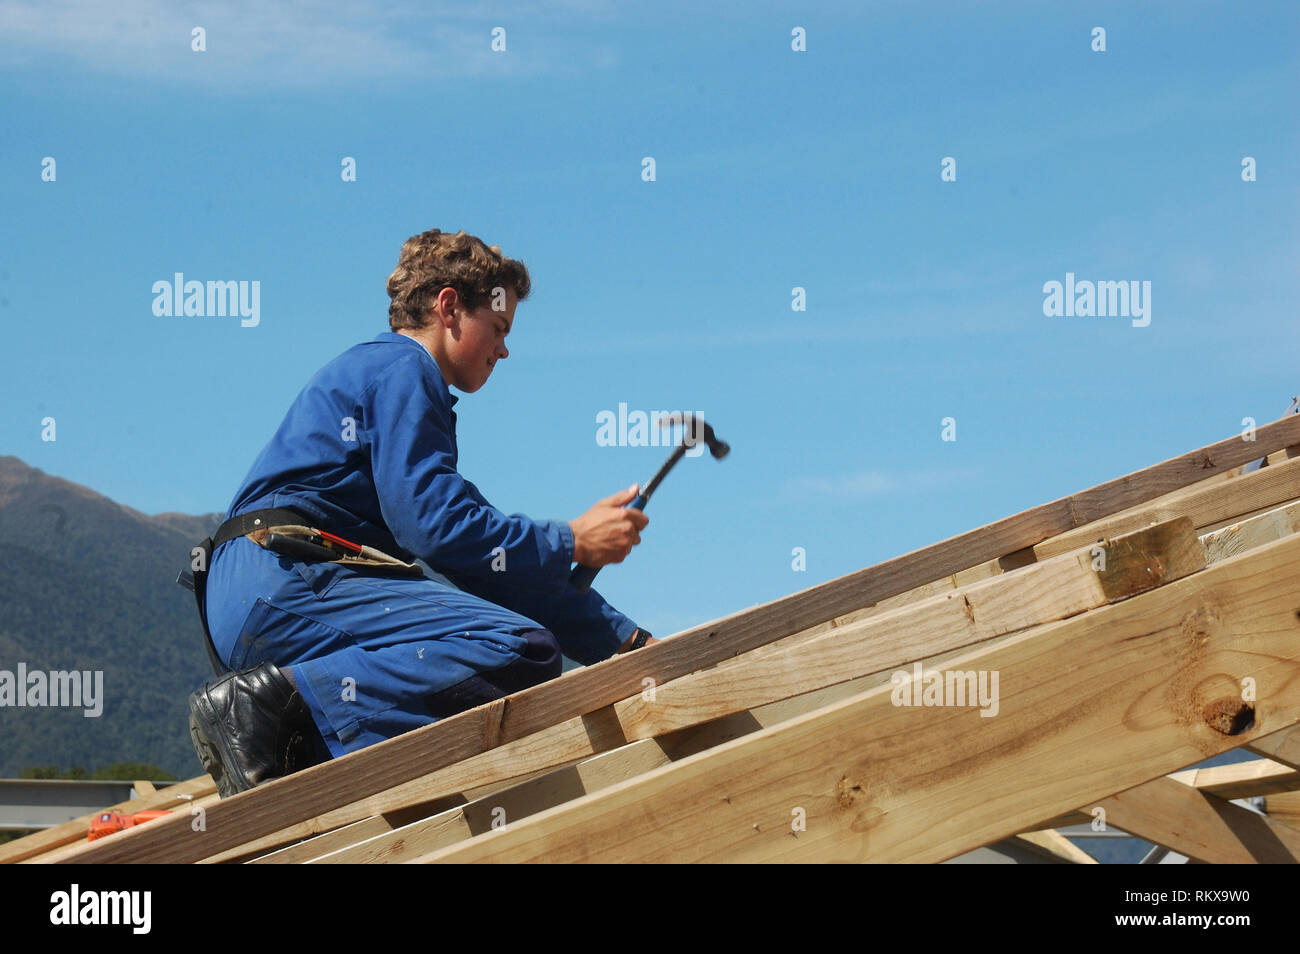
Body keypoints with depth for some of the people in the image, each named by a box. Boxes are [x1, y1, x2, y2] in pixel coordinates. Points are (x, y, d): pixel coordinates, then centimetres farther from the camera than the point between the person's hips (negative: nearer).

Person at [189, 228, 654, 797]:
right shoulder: (400, 367, 1)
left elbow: (483, 554, 27)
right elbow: (435, 525, -12)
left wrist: (625, 642, 23)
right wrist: (572, 543, -1)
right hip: (286, 584, -10)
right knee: (524, 649, -23)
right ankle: (275, 704, -26)